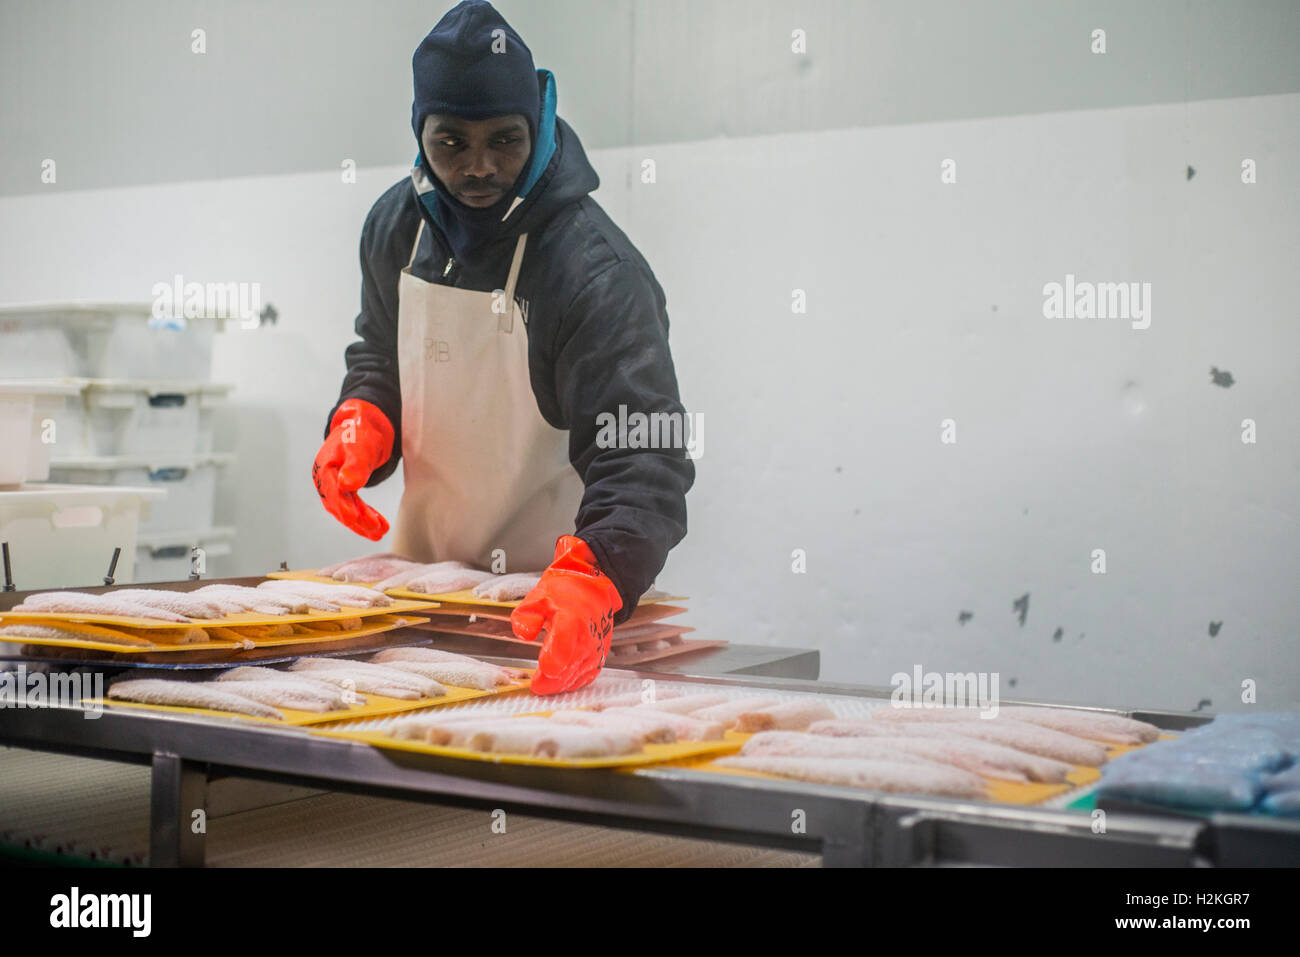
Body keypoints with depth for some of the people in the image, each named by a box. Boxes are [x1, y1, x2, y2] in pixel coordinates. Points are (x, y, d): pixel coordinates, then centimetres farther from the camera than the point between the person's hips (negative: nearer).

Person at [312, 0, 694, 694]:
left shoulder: (596, 268, -25)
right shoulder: (396, 225, -3)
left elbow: (642, 455, -34)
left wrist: (592, 580, -51)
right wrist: (360, 424, -9)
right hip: (417, 568, 6)